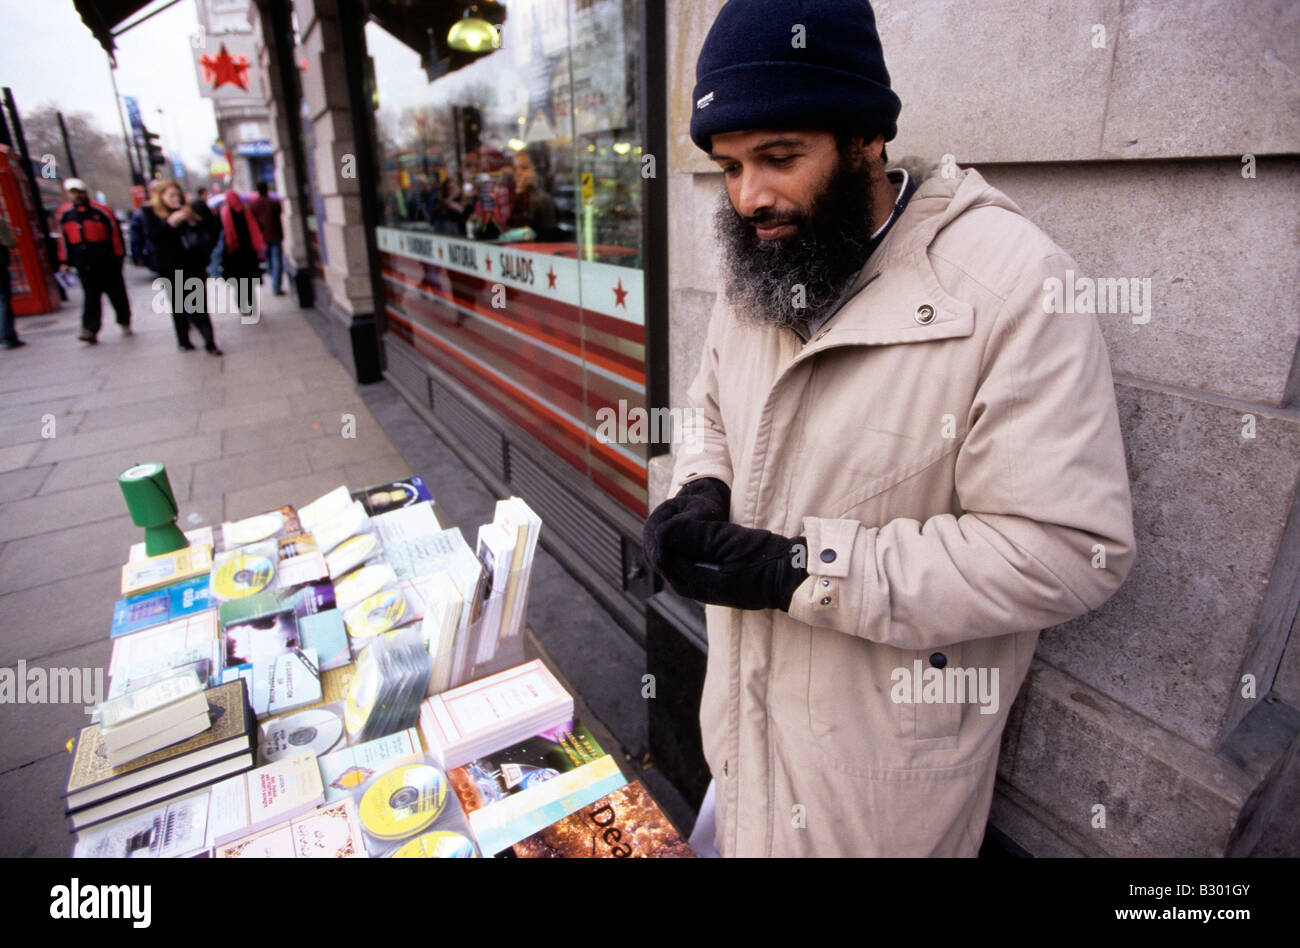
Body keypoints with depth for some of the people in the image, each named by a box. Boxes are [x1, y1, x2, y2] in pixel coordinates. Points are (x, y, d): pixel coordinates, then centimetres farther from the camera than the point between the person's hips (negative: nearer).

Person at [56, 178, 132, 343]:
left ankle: (125, 322, 25)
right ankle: (90, 330, -7)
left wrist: (119, 256, 1)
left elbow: (115, 233, 1)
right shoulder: (63, 214, 7)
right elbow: (63, 238, 13)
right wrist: (64, 261, 11)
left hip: (107, 263, -2)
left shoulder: (102, 211, -3)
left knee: (117, 294, 7)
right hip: (84, 265, 2)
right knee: (90, 297, -3)